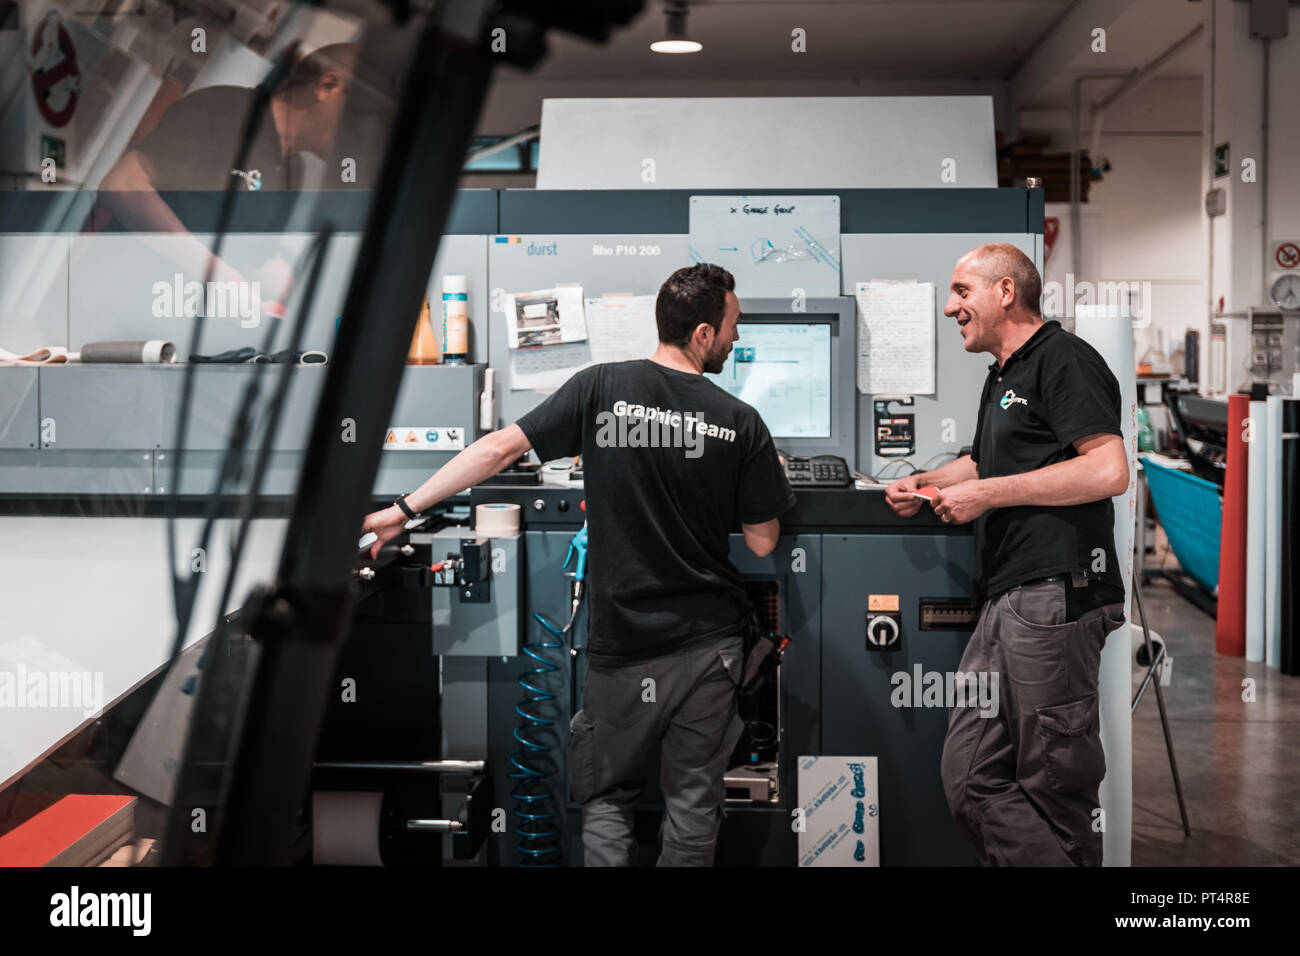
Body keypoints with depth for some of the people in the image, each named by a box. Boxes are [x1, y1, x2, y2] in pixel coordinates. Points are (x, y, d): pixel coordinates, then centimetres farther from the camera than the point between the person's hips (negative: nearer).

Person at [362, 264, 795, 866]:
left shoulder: (599, 388, -8)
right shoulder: (740, 423, -7)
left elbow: (500, 447, -11)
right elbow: (763, 542, -2)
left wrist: (403, 510, -5)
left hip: (621, 641, 0)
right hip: (708, 641, 0)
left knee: (607, 799, 15)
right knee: (693, 803, 12)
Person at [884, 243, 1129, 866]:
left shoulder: (1064, 359, -6)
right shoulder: (1004, 377, 24)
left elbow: (1109, 470, -19)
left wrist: (988, 494, -13)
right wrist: (926, 483, 19)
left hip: (1055, 597, -10)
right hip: (1006, 603, 10)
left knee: (1052, 787, -3)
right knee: (971, 779, 6)